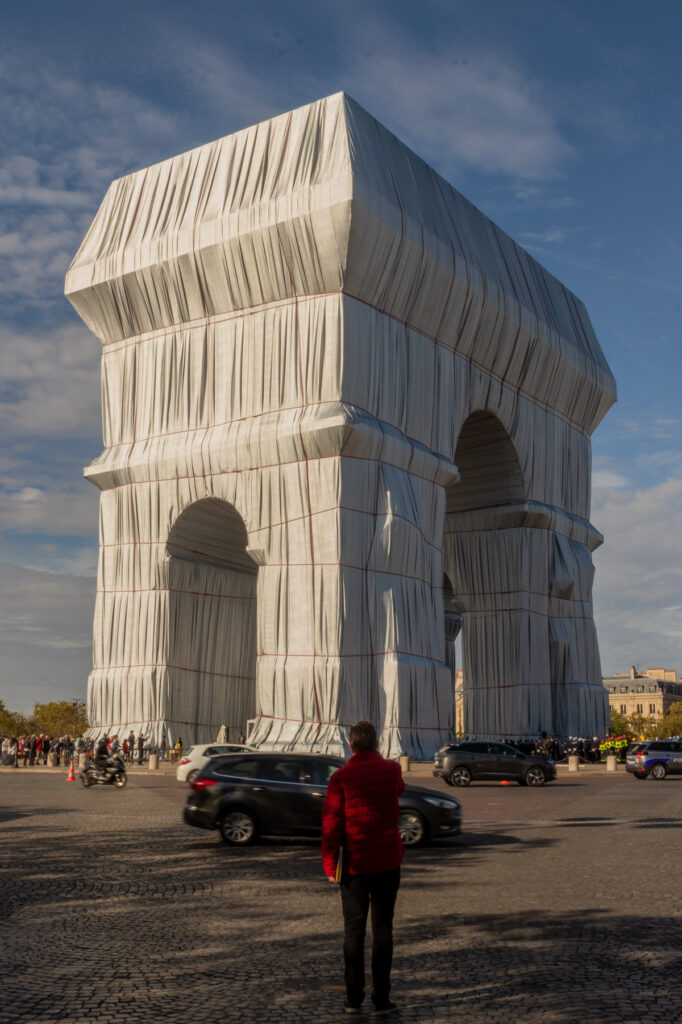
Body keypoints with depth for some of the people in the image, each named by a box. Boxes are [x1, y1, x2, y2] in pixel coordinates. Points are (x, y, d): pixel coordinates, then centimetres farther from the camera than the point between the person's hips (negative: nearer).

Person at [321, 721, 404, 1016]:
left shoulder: (341, 778, -10)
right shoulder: (391, 770, -2)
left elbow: (331, 823, -12)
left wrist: (329, 864, -4)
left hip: (355, 864, -1)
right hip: (387, 862, 1)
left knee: (353, 931, 10)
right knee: (383, 929, 6)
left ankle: (353, 998, 14)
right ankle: (381, 1000, 8)